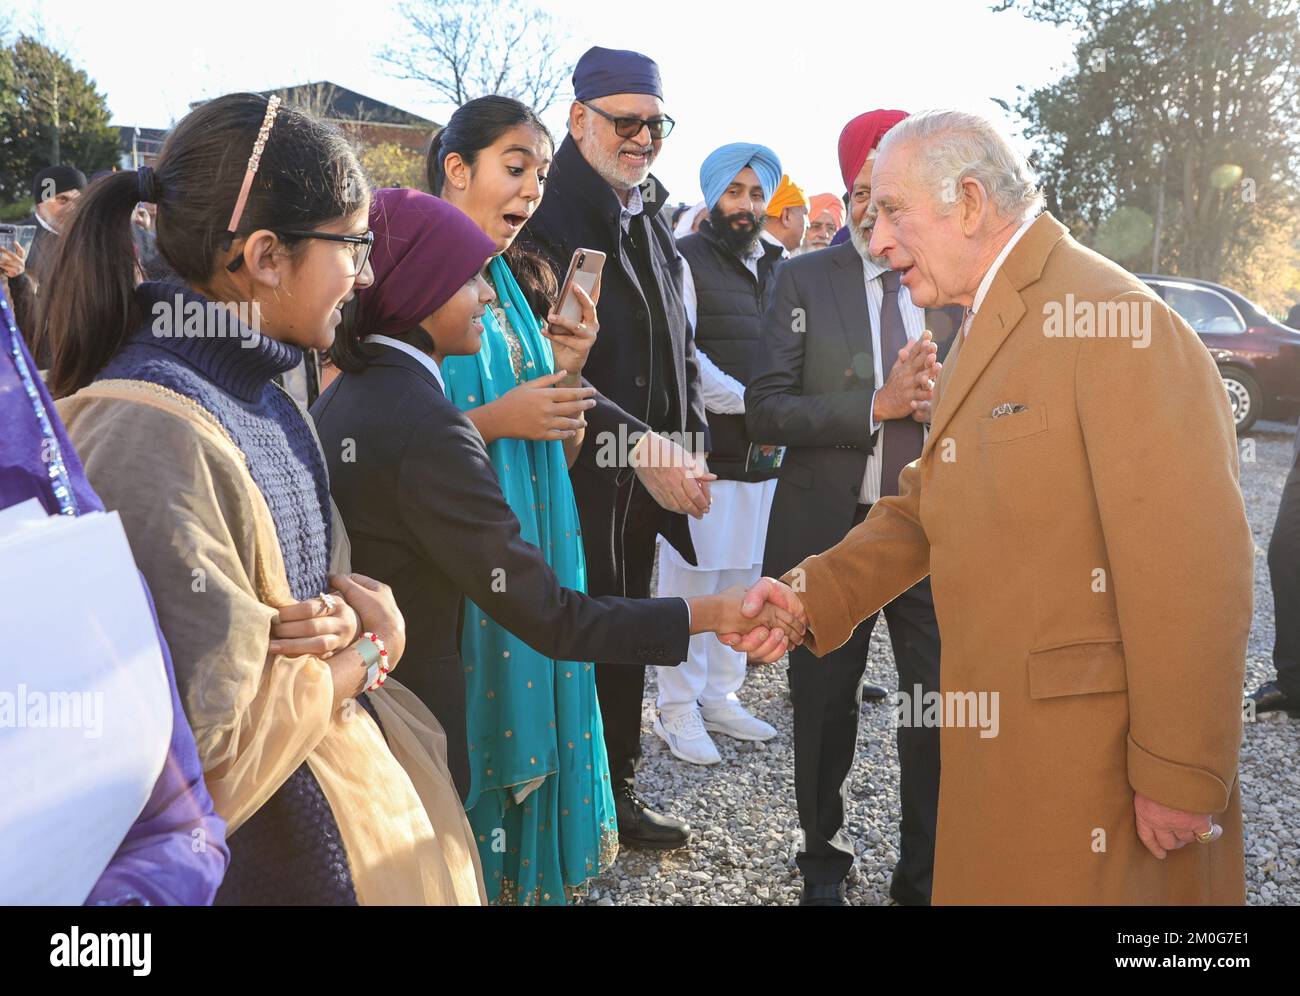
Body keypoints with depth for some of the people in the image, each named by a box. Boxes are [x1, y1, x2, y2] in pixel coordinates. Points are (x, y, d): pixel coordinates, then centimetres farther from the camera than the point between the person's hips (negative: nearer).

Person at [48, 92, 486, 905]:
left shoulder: (258, 396, 2)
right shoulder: (152, 439, -28)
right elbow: (201, 759, -29)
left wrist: (364, 610, -13)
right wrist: (359, 652, -15)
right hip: (269, 863, -8)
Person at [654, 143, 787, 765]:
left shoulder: (778, 266, 15)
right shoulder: (685, 260, -3)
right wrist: (746, 404, -15)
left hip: (763, 452, 6)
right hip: (703, 450, -6)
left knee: (742, 580, 12)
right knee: (690, 582, -1)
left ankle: (720, 697, 25)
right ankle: (678, 710, 12)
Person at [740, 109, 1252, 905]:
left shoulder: (1110, 318, -18)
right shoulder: (984, 333, 13)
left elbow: (1192, 564, -22)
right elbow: (924, 510, 13)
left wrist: (1180, 775, -19)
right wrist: (812, 595, -1)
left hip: (1097, 759, -8)